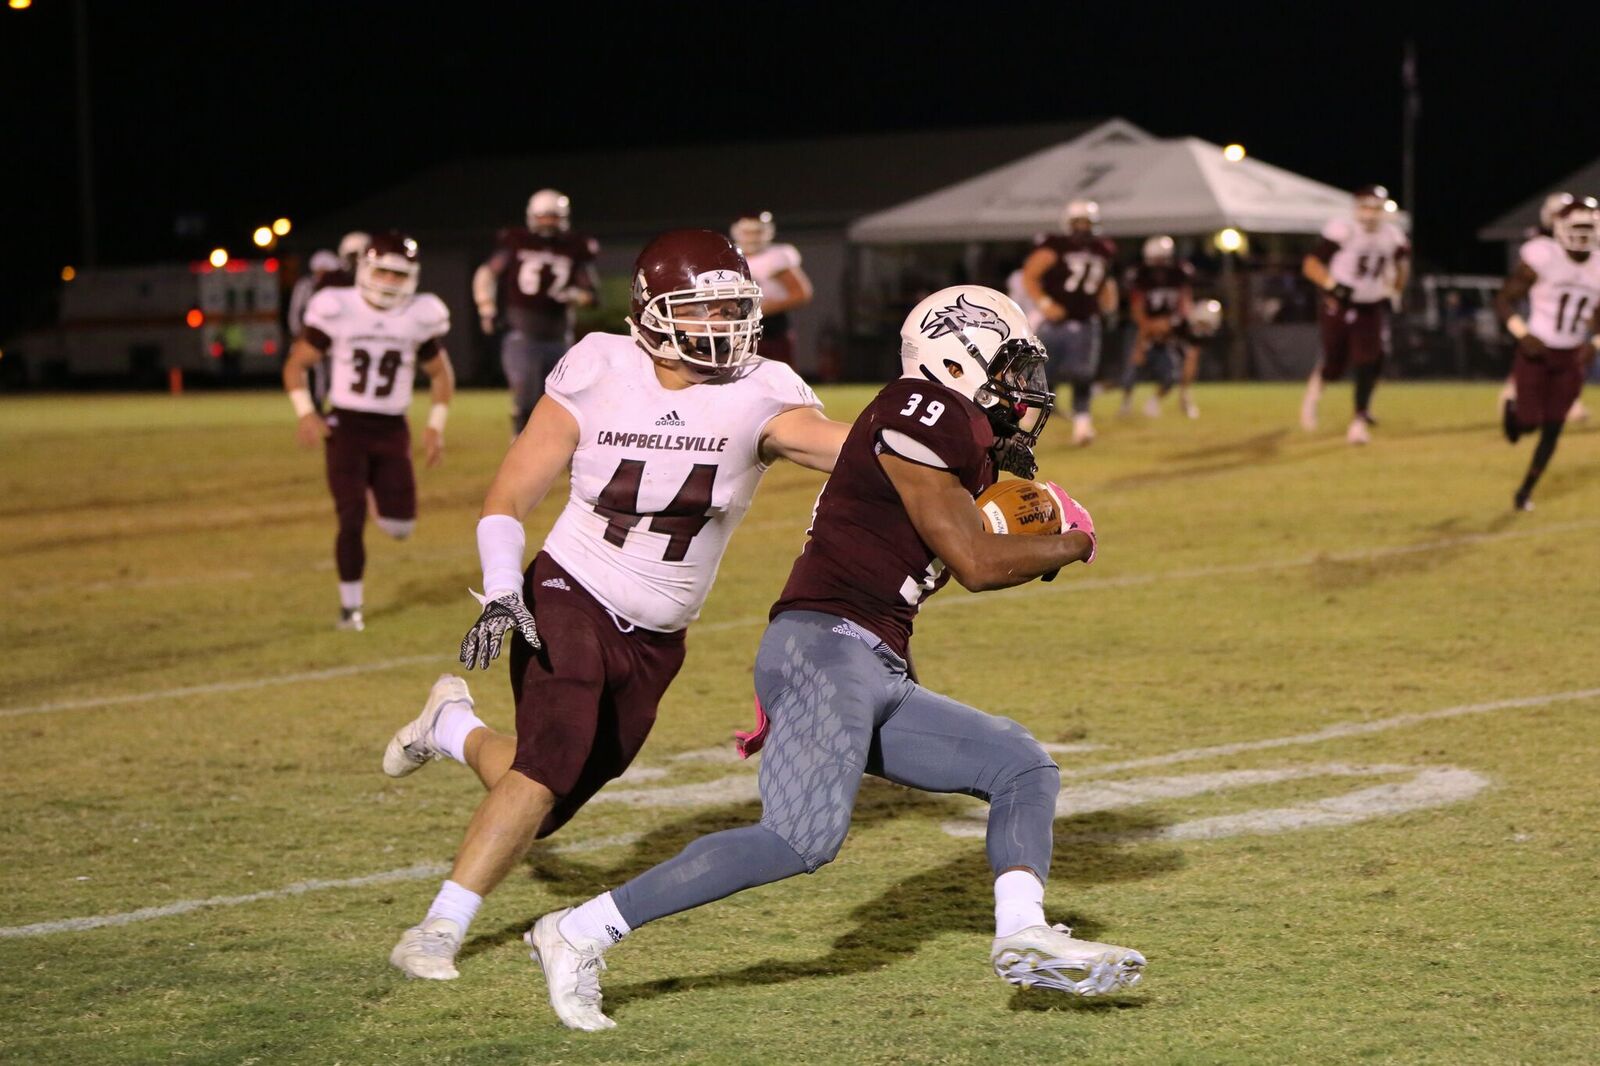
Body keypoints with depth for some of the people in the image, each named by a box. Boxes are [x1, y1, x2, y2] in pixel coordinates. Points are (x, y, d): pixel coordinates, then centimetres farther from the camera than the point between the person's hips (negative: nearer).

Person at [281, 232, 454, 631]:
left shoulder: (420, 318, 0)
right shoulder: (337, 311, -7)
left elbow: (441, 374, 14)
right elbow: (296, 364, 1)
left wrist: (436, 425, 4)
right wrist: (306, 413, -12)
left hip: (392, 431, 2)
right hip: (346, 427, -2)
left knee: (400, 527, -5)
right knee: (352, 520, -8)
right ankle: (350, 606, 8)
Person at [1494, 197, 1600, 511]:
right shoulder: (1542, 258, -15)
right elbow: (1504, 302, -9)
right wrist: (1523, 335, -22)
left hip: (1571, 359, 4)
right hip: (1536, 352, -4)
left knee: (1553, 428, 4)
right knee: (1529, 423, -9)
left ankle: (1525, 491, 21)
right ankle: (1513, 411, 29)